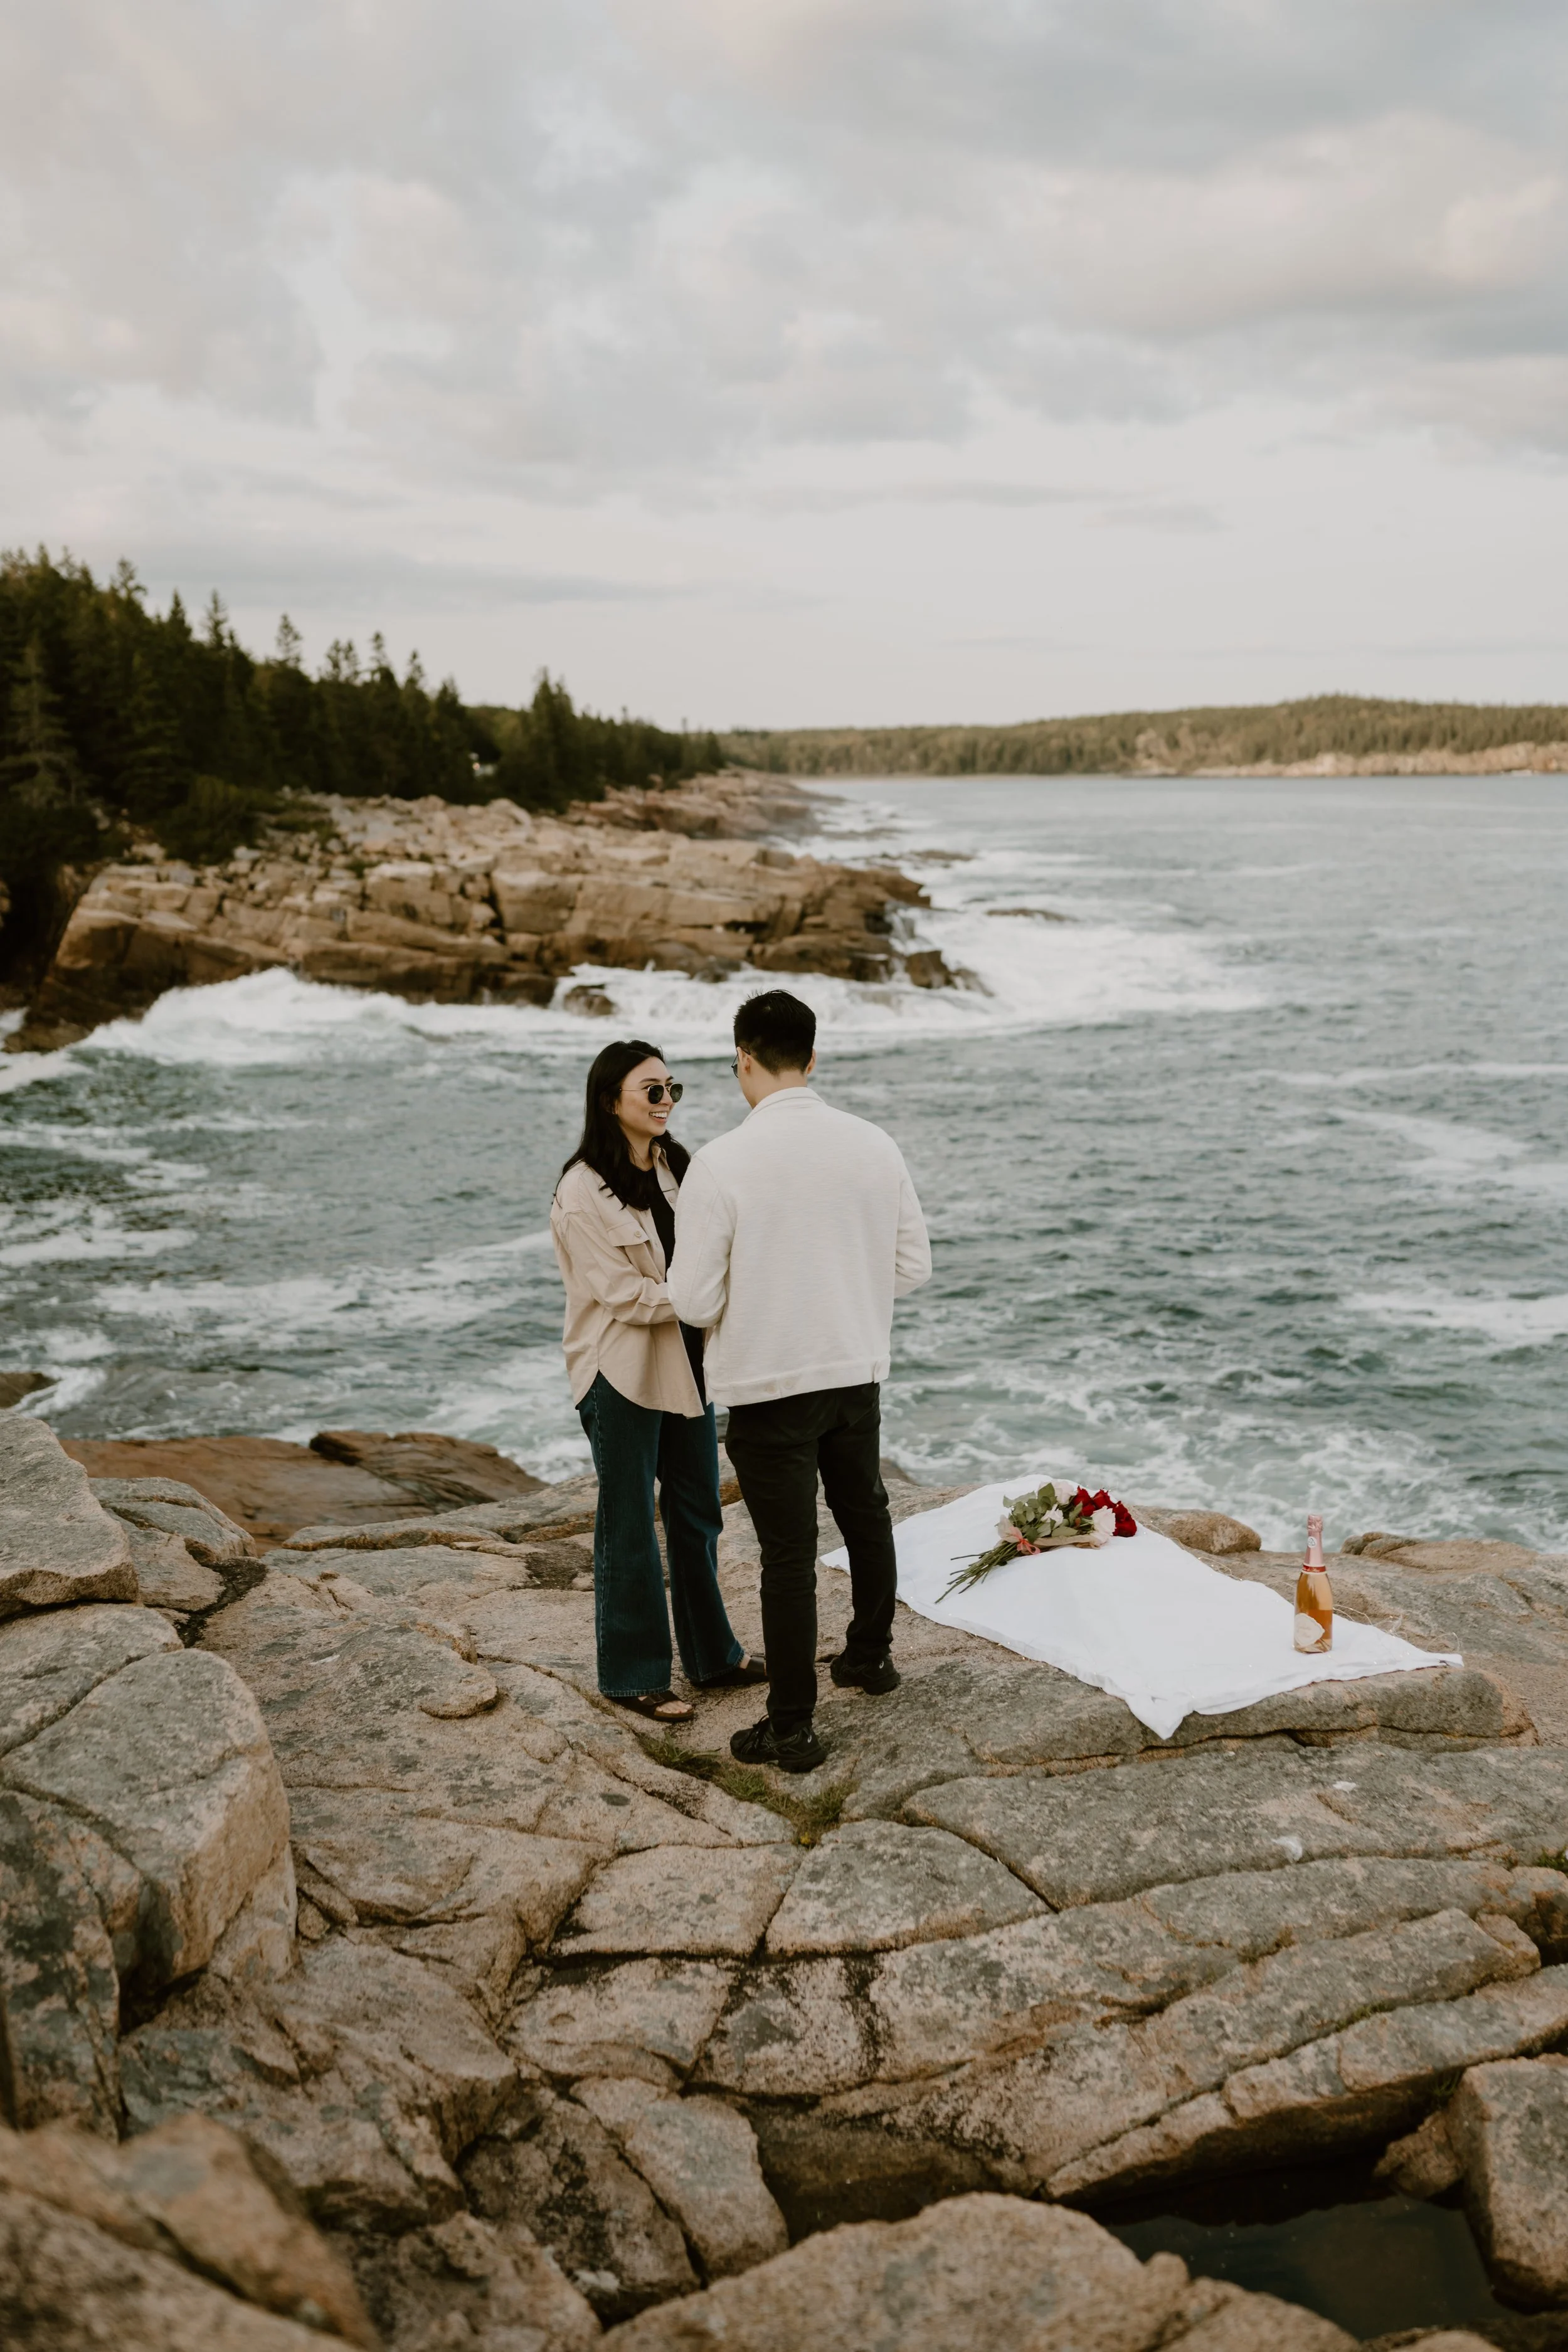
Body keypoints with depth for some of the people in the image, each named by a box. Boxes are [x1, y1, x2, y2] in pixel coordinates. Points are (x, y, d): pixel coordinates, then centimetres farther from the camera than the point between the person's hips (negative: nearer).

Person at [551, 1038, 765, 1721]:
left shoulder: (676, 1169, 8)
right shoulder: (583, 1191, -15)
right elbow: (623, 1293, -19)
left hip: (685, 1364, 7)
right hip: (622, 1375, -7)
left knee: (698, 1514, 16)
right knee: (629, 1529, 4)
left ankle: (713, 1655, 31)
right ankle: (633, 1676, 18)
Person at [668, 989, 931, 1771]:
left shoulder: (721, 1161, -18)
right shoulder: (875, 1145, -5)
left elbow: (695, 1301, -16)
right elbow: (913, 1266, 3)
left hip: (769, 1386, -4)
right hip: (857, 1374, 5)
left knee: (789, 1554, 5)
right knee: (865, 1516, 26)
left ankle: (791, 1729, 16)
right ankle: (870, 1655, 47)